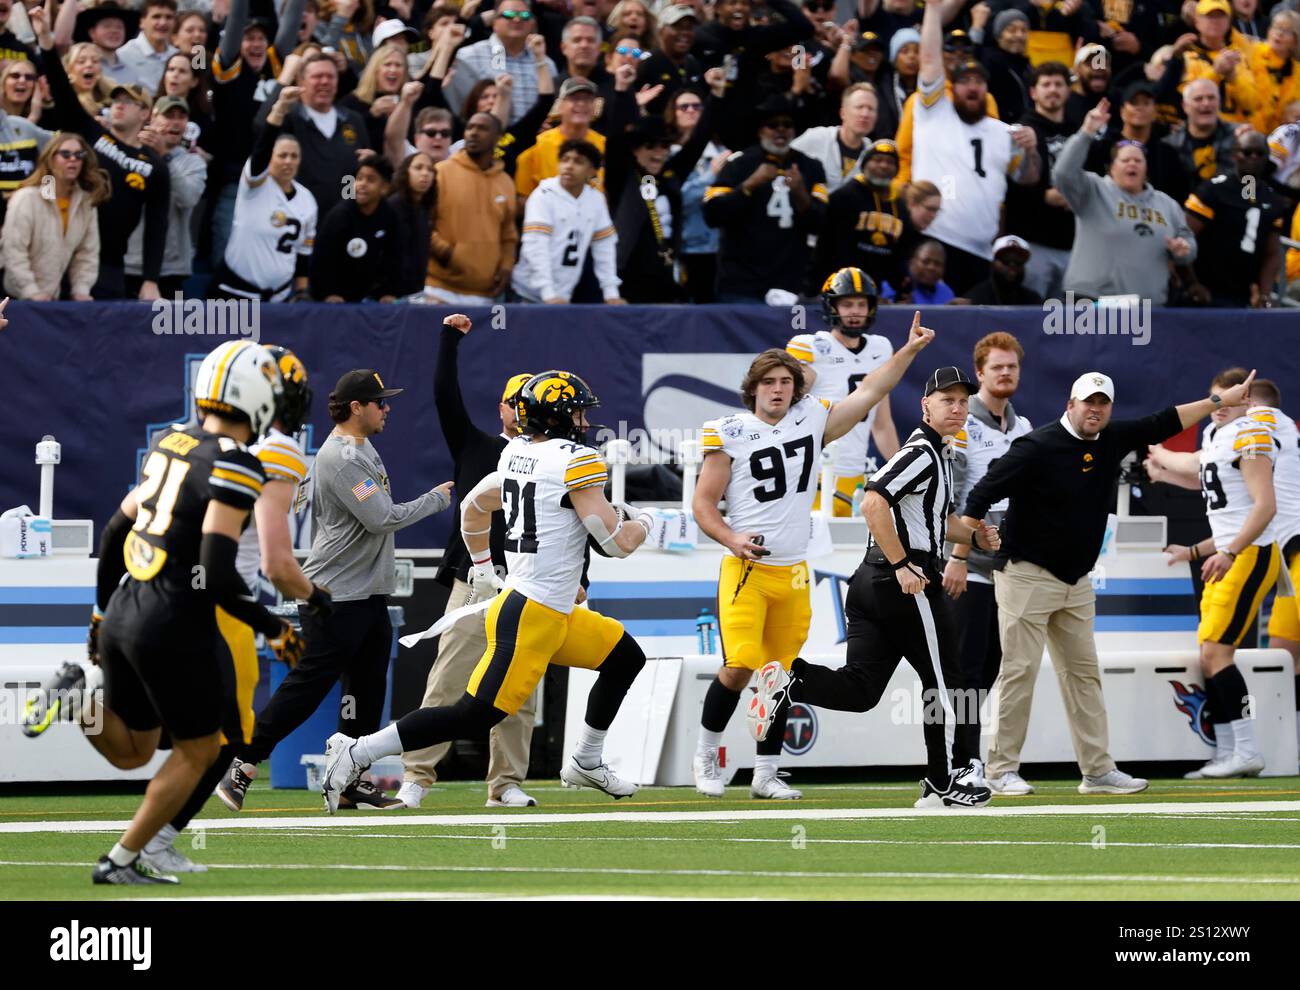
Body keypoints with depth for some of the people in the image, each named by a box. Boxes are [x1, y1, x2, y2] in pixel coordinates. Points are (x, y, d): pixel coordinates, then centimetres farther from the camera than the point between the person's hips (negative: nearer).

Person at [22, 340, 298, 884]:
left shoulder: (170, 443, 8)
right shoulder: (234, 466, -16)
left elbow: (115, 530, 15)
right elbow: (216, 574, -21)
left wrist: (104, 610, 27)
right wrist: (272, 629, -7)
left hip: (122, 616, 7)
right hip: (173, 630, -7)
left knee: (130, 753, 21)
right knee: (198, 751, 12)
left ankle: (80, 691, -5)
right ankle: (122, 861, 11)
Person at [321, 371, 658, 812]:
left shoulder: (516, 454, 10)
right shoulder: (576, 461, -15)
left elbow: (473, 507, 25)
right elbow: (618, 542, -15)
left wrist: (482, 569, 38)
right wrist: (643, 523, 6)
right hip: (531, 617, -10)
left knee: (625, 658, 21)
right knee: (475, 715, -11)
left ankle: (586, 762, 29)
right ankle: (356, 753, -12)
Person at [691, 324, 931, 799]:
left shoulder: (811, 421, 7)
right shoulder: (729, 433, -4)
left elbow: (867, 393, 15)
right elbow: (703, 504, -2)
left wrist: (908, 351, 12)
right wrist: (733, 540, -17)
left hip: (793, 574, 4)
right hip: (746, 570, -4)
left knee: (779, 675, 6)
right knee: (739, 666, -15)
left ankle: (766, 775, 14)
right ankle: (705, 757, 4)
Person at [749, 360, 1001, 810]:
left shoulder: (935, 454, 22)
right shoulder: (922, 451, -10)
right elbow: (873, 503, -22)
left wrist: (974, 535, 17)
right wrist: (902, 565, -22)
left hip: (870, 582, 9)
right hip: (908, 586, -9)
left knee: (859, 688, 2)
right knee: (944, 683, 3)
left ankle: (789, 681, -15)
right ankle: (948, 782, 11)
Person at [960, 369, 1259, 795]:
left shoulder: (1112, 441, 4)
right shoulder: (1037, 447, -17)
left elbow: (1163, 423, 17)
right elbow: (981, 496, -17)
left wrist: (1219, 401, 17)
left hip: (1077, 583, 8)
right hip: (1027, 577, -8)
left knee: (1083, 674, 8)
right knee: (1019, 672, -7)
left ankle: (1098, 771, 11)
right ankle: (1002, 770, -1)